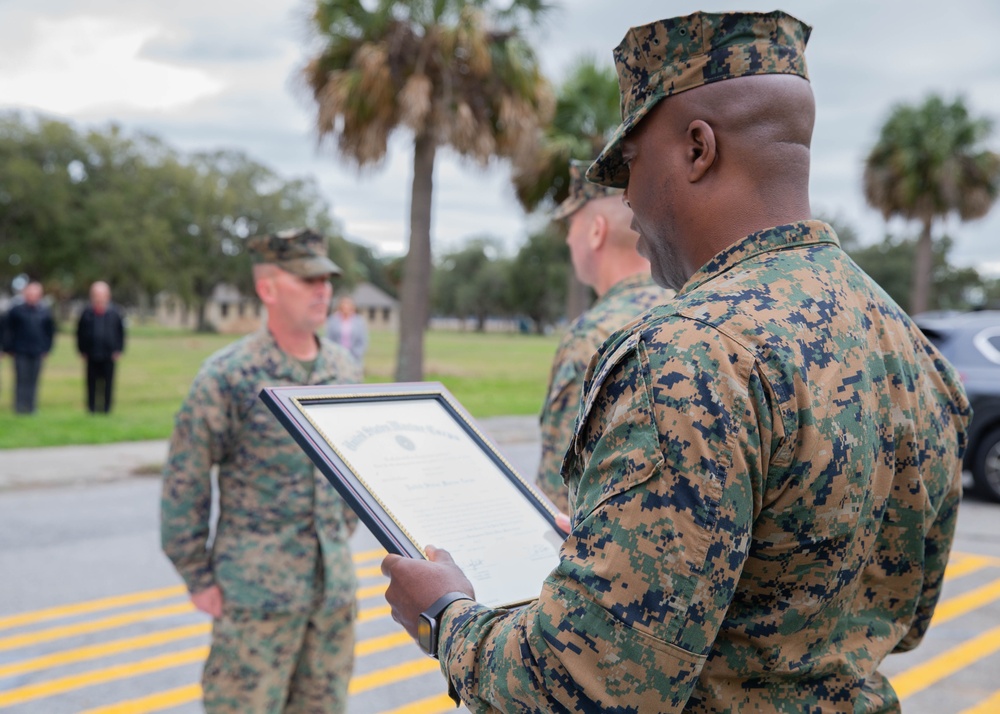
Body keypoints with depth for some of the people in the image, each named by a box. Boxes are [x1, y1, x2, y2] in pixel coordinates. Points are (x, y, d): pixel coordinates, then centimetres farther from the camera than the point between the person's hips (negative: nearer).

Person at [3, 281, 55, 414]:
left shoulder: (44, 312, 6)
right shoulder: (16, 311, -1)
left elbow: (50, 332, 13)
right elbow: (9, 330, 3)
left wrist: (46, 349, 7)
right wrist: (10, 348, -1)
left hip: (37, 353, 2)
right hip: (21, 353, -2)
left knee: (33, 382, 5)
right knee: (21, 380, -4)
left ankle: (31, 407, 12)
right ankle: (20, 407, 0)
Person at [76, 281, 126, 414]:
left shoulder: (114, 312, 2)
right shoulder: (87, 313, 2)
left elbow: (121, 332, 7)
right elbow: (80, 332, 8)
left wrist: (118, 350, 1)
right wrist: (82, 351, 2)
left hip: (109, 355, 0)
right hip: (92, 356, 0)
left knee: (108, 383, 3)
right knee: (92, 382, 4)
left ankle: (106, 408, 12)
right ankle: (91, 407, 12)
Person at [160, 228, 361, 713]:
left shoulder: (345, 370, 5)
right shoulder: (228, 375, -12)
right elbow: (184, 484, -8)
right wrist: (199, 578, -6)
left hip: (335, 585, 6)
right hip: (257, 590, -5)